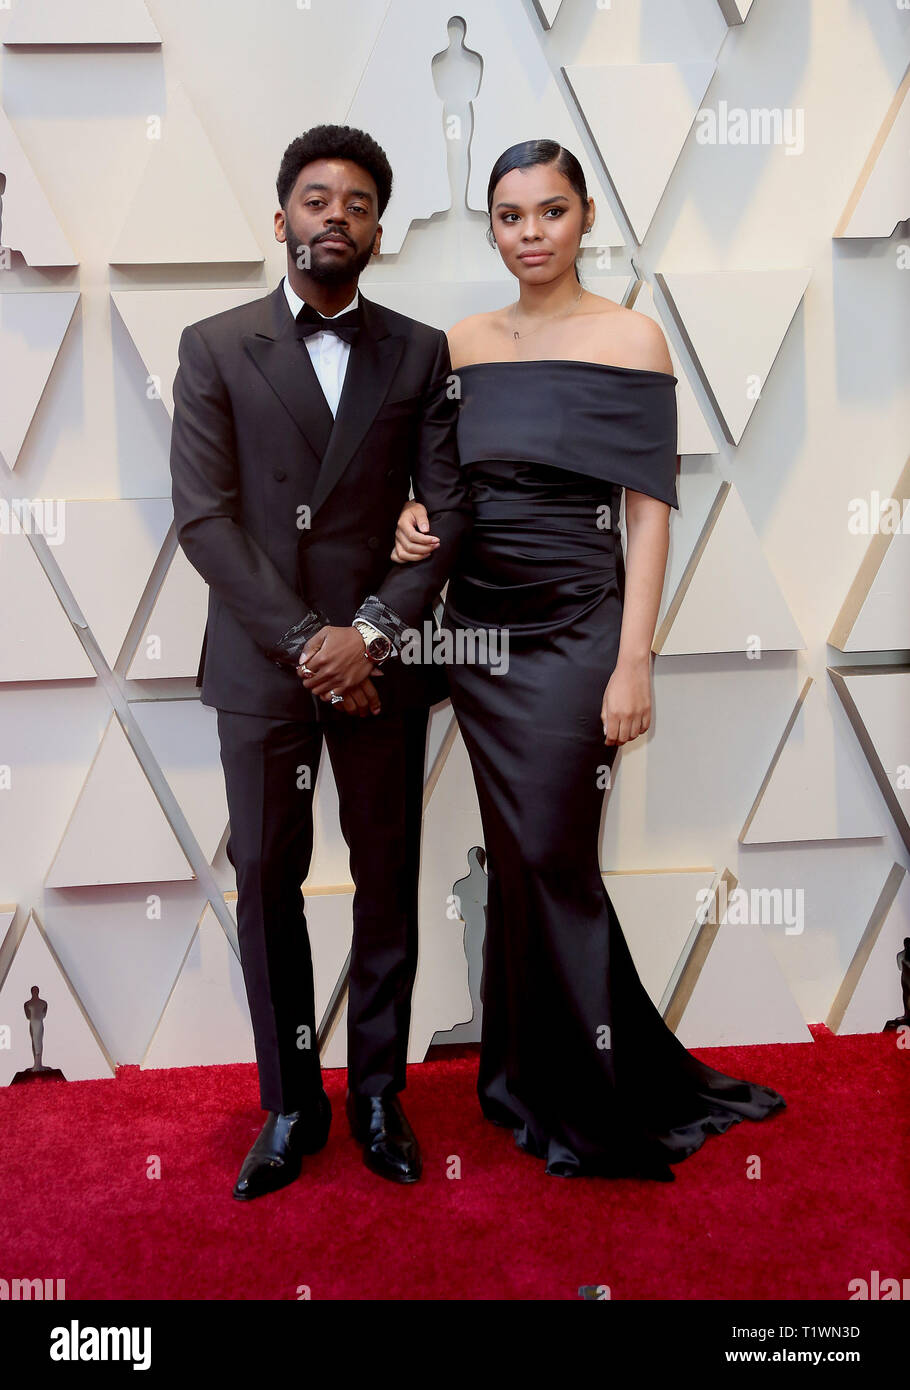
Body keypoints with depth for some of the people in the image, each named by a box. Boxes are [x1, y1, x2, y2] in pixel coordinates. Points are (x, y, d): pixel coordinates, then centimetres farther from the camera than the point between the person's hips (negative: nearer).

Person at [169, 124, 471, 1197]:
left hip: (379, 663, 1)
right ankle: (290, 1105, 24)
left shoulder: (420, 352, 7)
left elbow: (448, 508, 0)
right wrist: (304, 640, -12)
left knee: (387, 884, 8)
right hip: (261, 664, 0)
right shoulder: (214, 348, 4)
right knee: (268, 885, 6)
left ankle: (378, 1095, 26)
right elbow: (203, 515, -5)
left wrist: (369, 630, -13)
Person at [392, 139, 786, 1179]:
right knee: (517, 859, 12)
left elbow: (649, 511, -7)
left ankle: (601, 1102, 21)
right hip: (477, 627, 5)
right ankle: (532, 1079, 30)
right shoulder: (464, 342, 10)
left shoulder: (630, 339, -3)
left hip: (573, 632, -4)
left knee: (551, 862, -1)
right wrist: (414, 518, -6)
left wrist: (633, 664, -14)